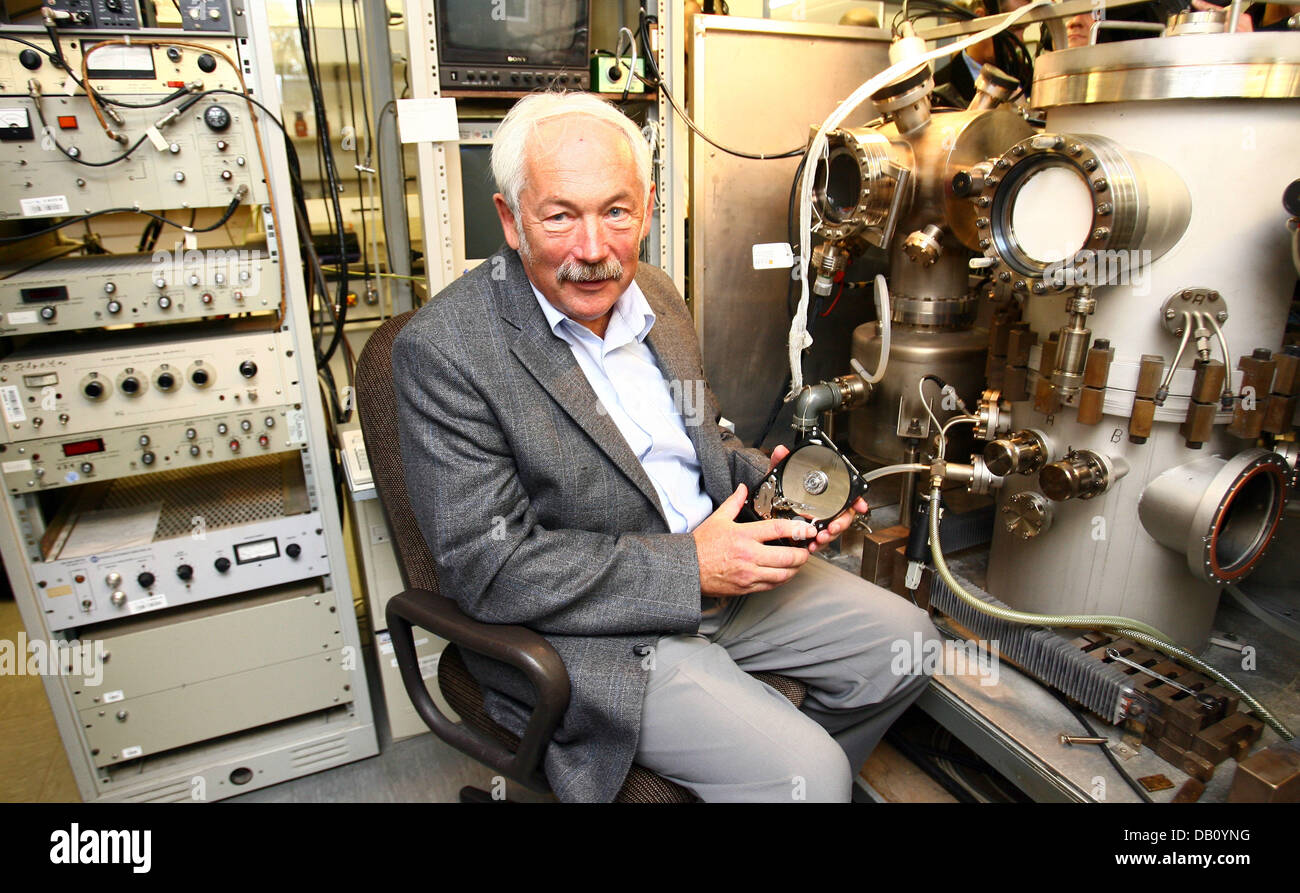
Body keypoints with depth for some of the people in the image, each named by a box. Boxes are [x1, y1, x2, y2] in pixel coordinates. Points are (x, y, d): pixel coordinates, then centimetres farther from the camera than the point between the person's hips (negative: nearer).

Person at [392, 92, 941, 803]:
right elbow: (485, 567, -21)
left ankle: (812, 773, 33)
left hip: (716, 565, 8)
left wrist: (768, 483, -4)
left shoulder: (655, 294, 5)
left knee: (903, 640, 10)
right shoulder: (444, 350, -19)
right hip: (584, 628, -7)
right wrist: (688, 564, -22)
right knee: (801, 772, -16)